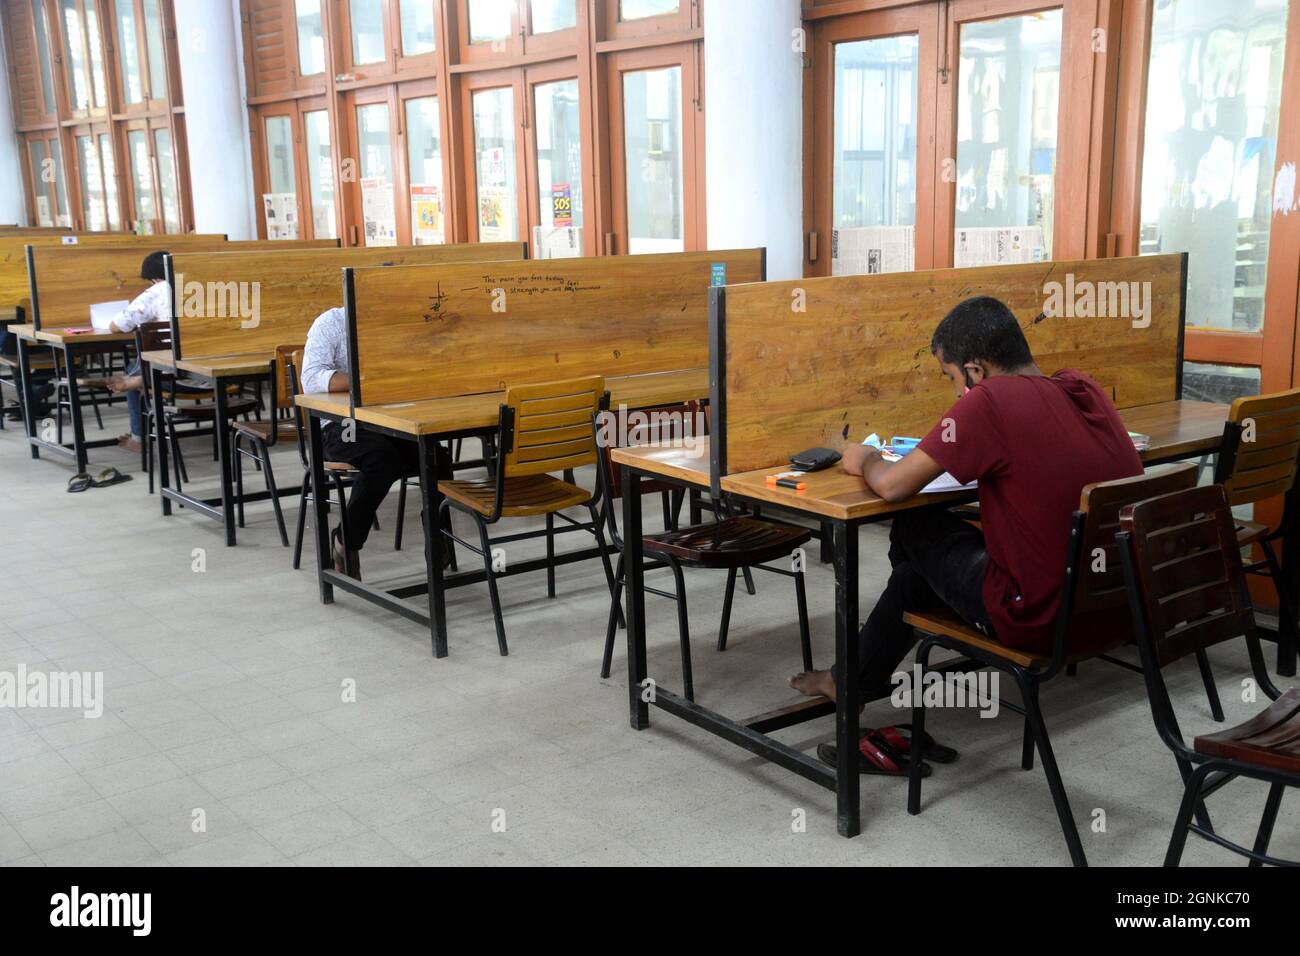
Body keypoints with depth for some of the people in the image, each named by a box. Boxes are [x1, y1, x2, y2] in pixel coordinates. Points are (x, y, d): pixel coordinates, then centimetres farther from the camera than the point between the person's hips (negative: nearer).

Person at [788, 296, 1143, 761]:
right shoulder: (1084, 389, 3)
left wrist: (865, 460, 6)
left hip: (1040, 620, -7)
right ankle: (856, 678, 43)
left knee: (915, 527, 17)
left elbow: (893, 485, -15)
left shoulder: (990, 401, -19)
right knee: (917, 570, 24)